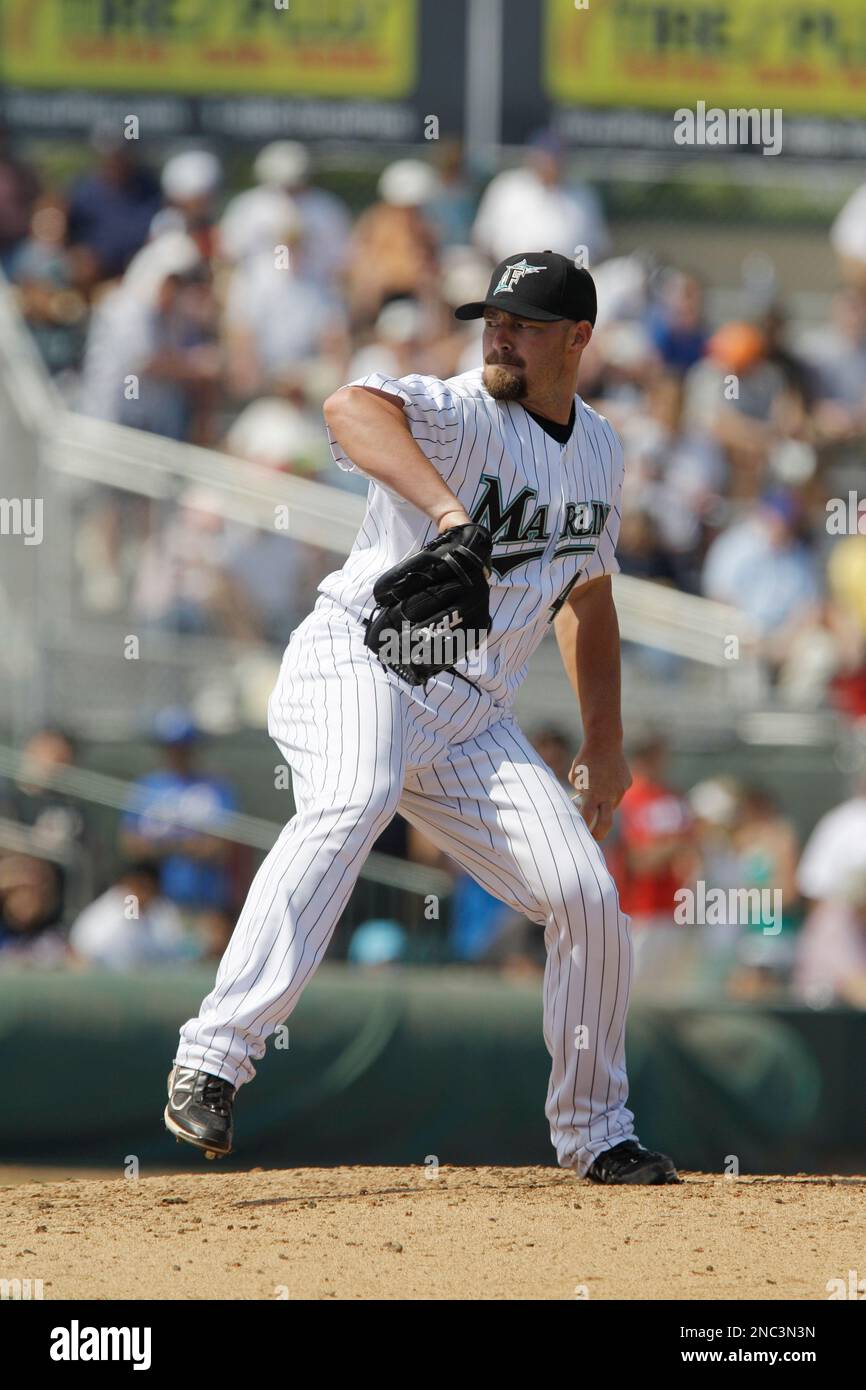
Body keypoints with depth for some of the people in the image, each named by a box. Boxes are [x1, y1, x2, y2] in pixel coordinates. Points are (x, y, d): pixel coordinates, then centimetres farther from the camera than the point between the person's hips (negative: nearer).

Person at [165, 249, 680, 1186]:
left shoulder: (597, 451, 14)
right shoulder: (460, 415, -10)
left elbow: (587, 595, 28)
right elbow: (351, 408, -34)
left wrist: (604, 745, 25)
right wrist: (447, 509, -49)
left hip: (473, 716, 7)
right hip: (361, 659, -7)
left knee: (587, 898, -1)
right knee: (348, 804, -37)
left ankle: (594, 1133, 19)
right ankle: (212, 1061, -45)